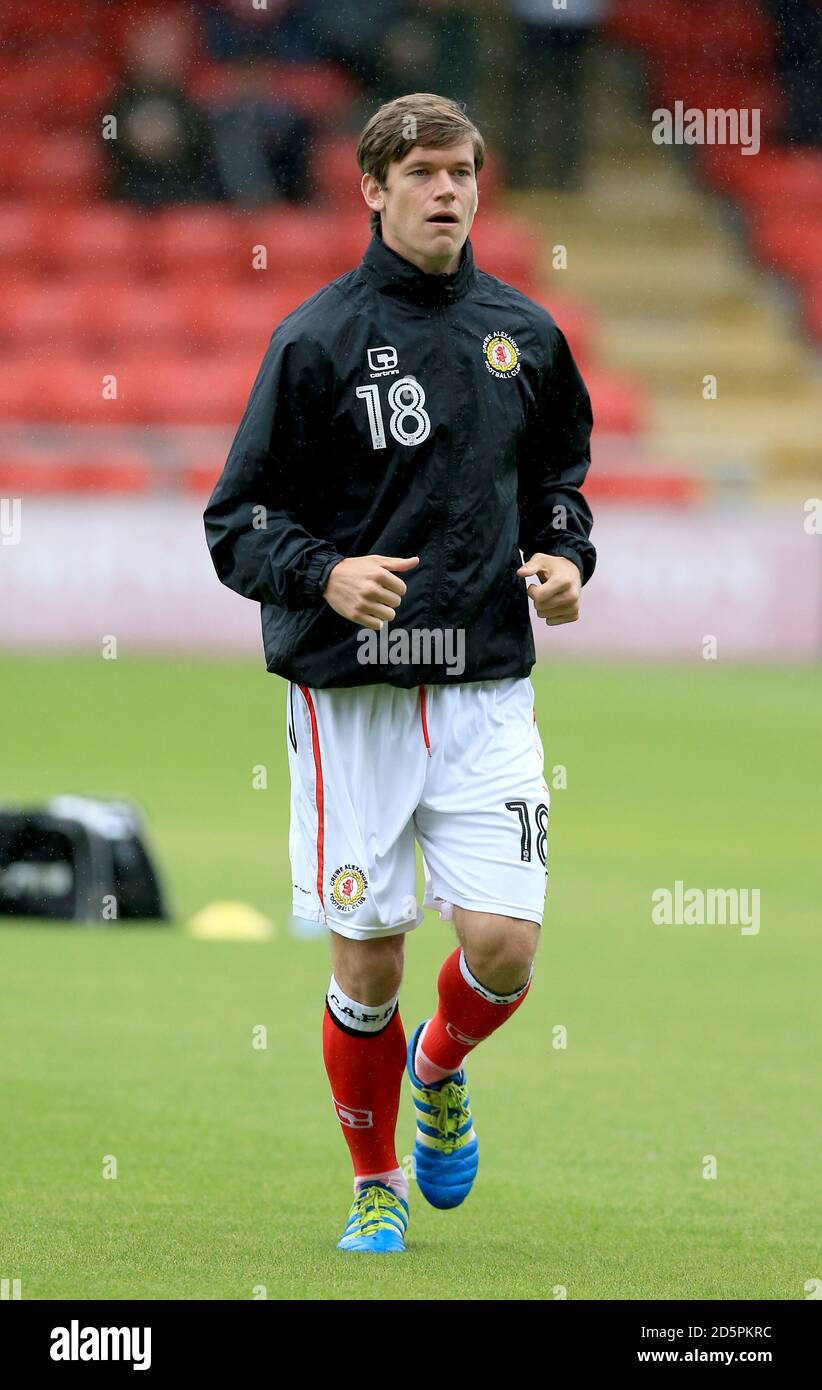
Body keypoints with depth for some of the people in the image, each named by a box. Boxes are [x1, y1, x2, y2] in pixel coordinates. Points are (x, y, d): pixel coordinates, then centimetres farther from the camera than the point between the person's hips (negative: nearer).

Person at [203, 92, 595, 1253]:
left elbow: (559, 467, 24)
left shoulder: (523, 332, 6)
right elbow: (238, 522, -5)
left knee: (503, 943, -9)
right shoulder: (318, 339, -6)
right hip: (351, 694, -3)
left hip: (488, 689, 3)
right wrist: (326, 577, -22)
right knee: (368, 958, 1)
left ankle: (440, 1070, 26)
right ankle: (376, 1187, 22)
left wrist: (565, 556, 4)